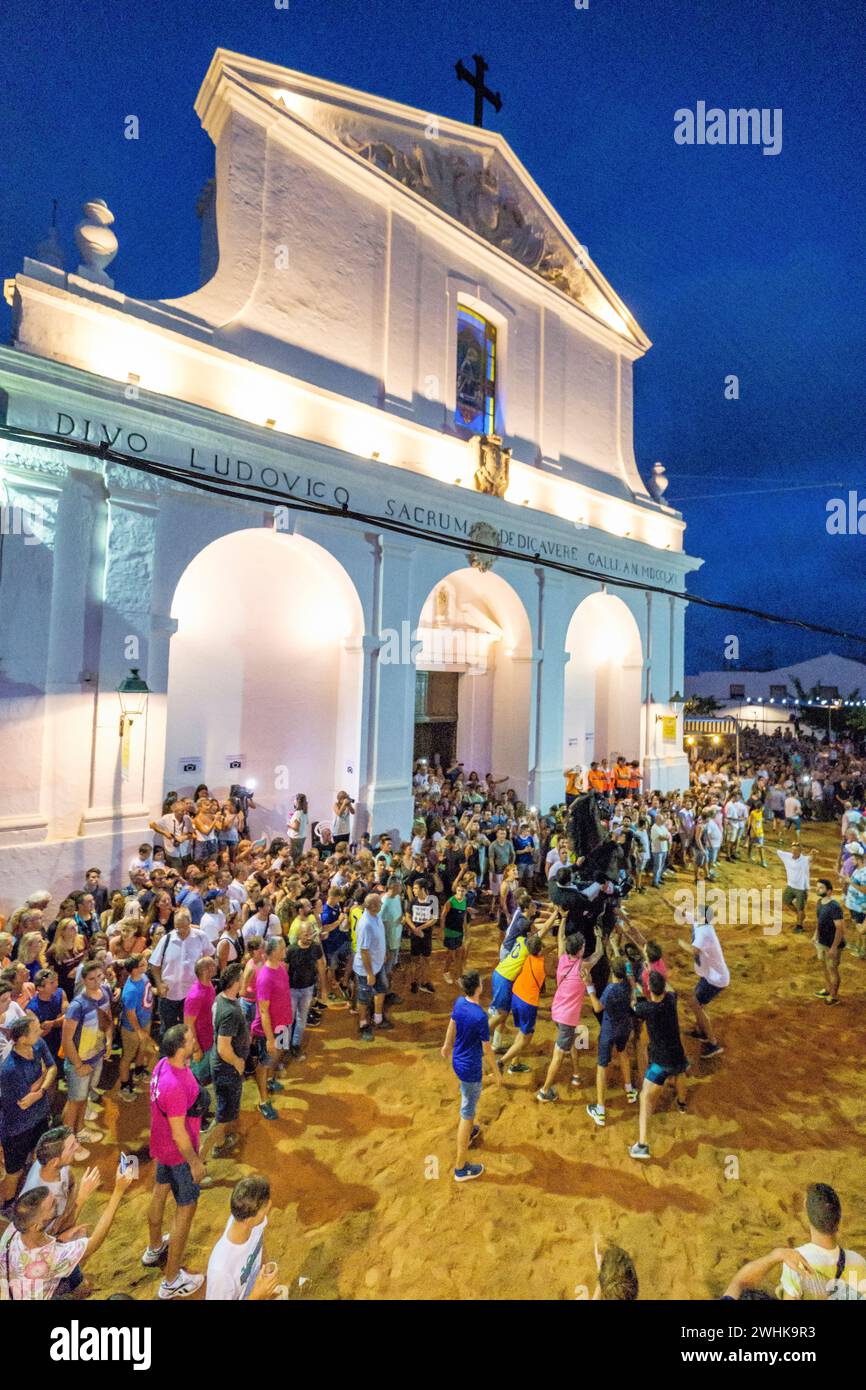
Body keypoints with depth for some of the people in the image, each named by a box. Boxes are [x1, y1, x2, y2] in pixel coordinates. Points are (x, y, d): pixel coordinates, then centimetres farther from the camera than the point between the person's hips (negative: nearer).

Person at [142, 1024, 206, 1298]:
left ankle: (154, 1249, 54)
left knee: (160, 1191, 29)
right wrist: (195, 1162, -15)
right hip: (179, 1153, -8)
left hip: (162, 1146, 8)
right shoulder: (176, 1086, -40)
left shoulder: (163, 1064, -14)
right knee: (185, 1209, 11)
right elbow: (179, 1134, -28)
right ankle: (171, 1282, 28)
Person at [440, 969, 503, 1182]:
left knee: (468, 1099, 32)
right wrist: (497, 1073, -3)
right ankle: (461, 1168, 23)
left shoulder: (459, 1003, -11)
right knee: (467, 1113, 8)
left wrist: (447, 1045, 27)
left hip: (457, 1061, 7)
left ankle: (468, 1132, 56)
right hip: (471, 1068, -7)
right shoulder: (480, 1017, -32)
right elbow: (486, 1049, -19)